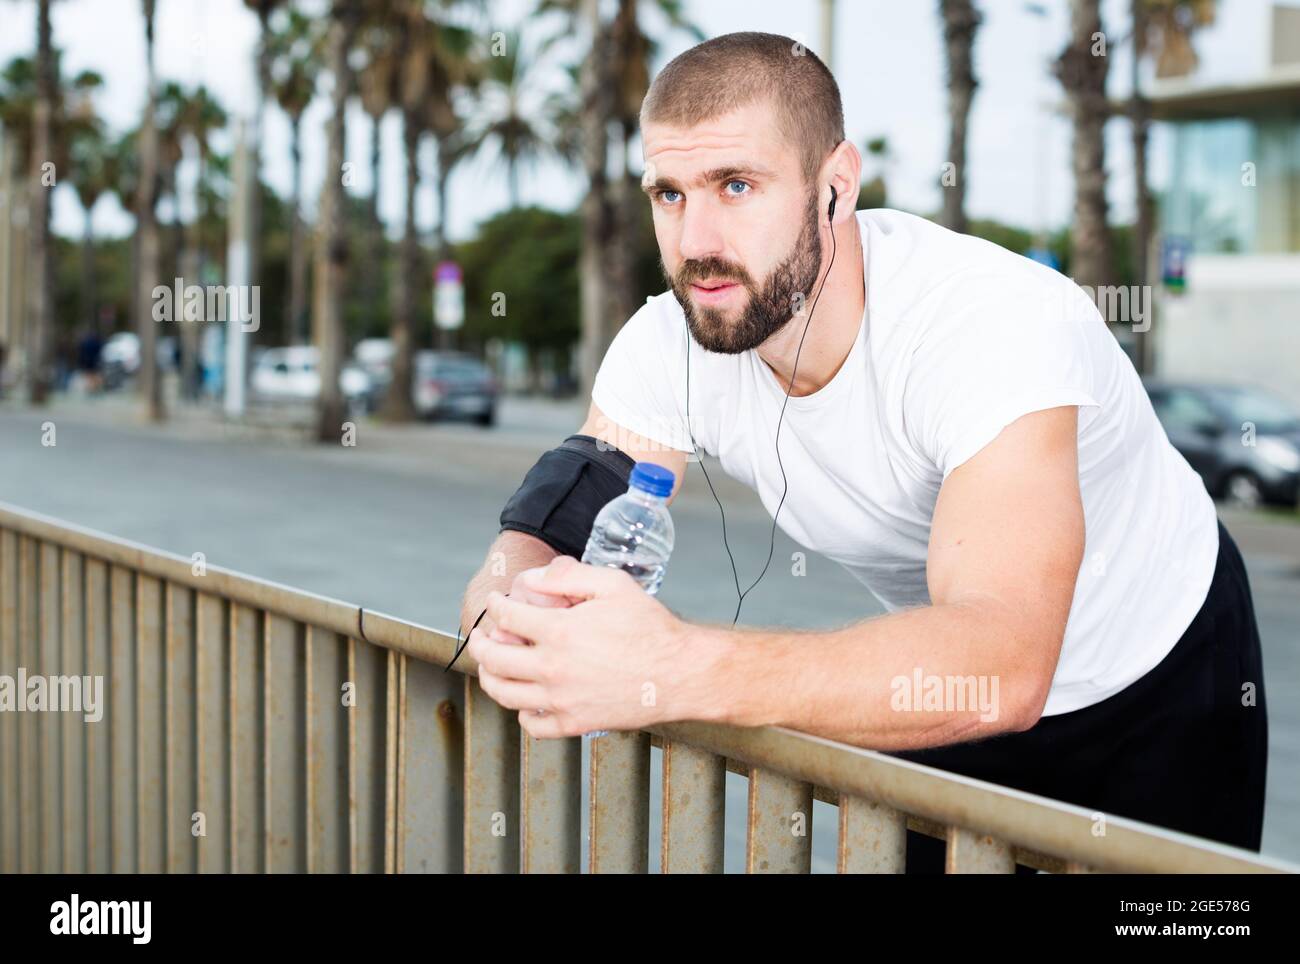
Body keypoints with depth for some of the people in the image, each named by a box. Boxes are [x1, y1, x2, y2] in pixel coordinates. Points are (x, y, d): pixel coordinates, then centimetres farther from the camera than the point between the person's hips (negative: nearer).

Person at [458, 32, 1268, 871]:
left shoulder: (993, 321, -39)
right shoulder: (669, 346, -20)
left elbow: (1001, 666, -52)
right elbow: (533, 552, -20)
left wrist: (675, 670, -63)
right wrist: (516, 630, -47)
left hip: (1160, 669, -4)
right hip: (953, 705, 4)